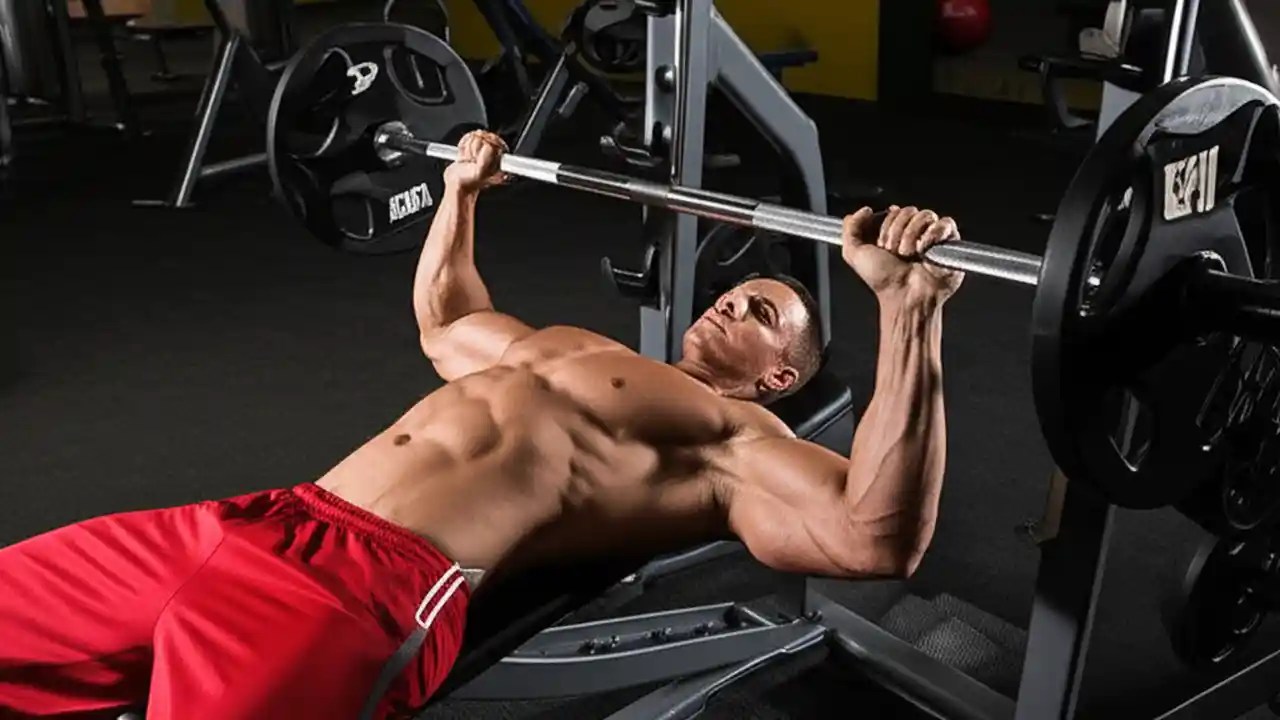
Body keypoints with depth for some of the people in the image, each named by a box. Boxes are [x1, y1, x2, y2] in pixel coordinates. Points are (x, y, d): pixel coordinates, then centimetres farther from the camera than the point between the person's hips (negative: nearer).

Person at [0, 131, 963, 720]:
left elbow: (881, 539, -14)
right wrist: (460, 193, 43)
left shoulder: (732, 440, 4)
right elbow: (443, 324, 47)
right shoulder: (557, 348, 29)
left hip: (376, 591, -8)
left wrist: (910, 310, -19)